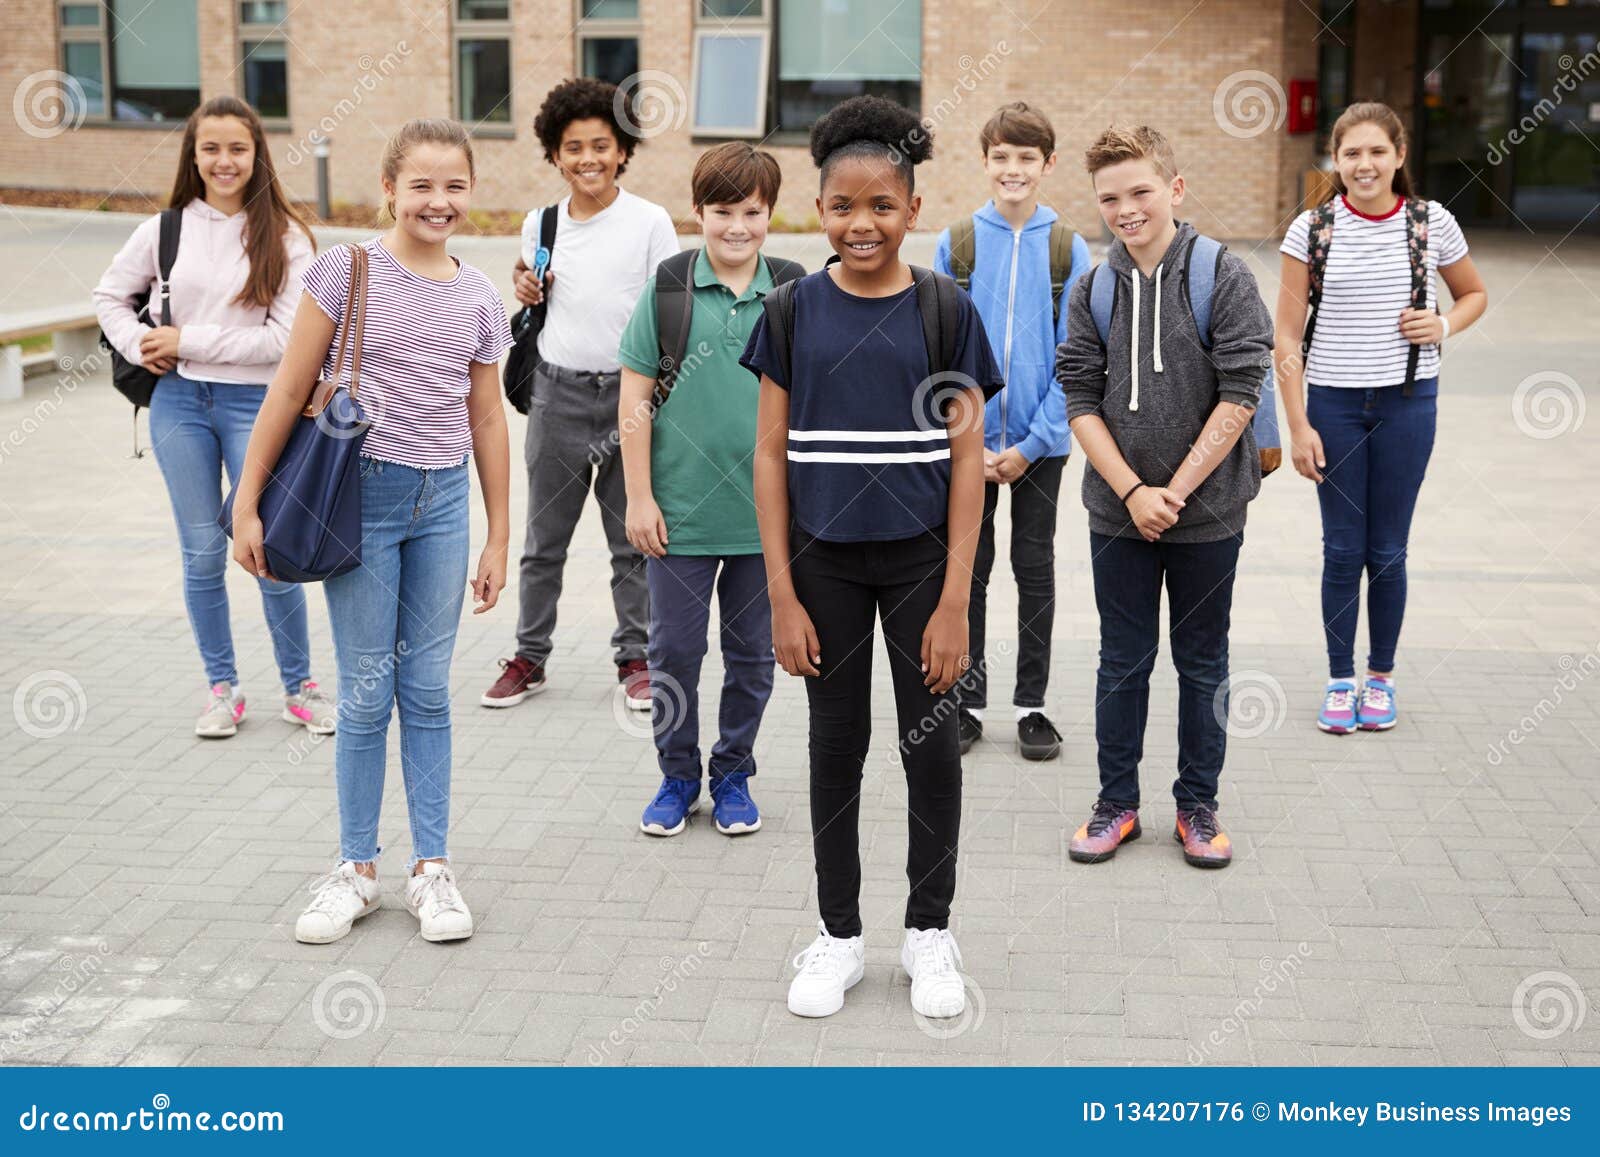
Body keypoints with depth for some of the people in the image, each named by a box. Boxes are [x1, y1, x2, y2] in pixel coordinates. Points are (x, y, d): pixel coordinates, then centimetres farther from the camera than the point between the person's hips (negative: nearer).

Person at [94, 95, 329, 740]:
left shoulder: (284, 235, -5)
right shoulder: (167, 227, 2)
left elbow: (286, 337, -12)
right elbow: (110, 294, 16)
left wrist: (187, 341, -11)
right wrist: (139, 347, -2)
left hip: (255, 402, -2)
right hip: (179, 401, 3)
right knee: (202, 552, 8)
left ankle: (299, 687, 17)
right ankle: (222, 688, 21)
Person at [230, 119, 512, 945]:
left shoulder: (478, 298, 4)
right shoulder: (348, 272, -7)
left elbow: (486, 421, 9)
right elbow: (290, 391, -5)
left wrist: (498, 538, 10)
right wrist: (248, 503, -6)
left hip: (442, 502, 3)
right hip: (361, 494, -3)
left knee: (428, 691, 9)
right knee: (366, 692, 3)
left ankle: (432, 867, 18)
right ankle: (356, 869, 18)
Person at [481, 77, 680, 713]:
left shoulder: (650, 222, -3)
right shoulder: (541, 224, 7)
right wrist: (526, 292, -3)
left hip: (629, 389, -3)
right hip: (558, 391, 3)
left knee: (631, 537, 6)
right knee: (544, 537, 9)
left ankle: (635, 658, 17)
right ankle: (530, 656, 20)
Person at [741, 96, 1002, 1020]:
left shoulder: (946, 311, -5)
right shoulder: (793, 311, -2)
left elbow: (968, 460, -5)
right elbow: (772, 455, -1)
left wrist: (955, 601, -9)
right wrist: (783, 596, -5)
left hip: (922, 560, -1)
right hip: (825, 561, 1)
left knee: (933, 743, 7)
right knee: (837, 743, 11)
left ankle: (930, 931, 25)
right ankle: (840, 934, 25)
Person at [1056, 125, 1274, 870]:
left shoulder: (1224, 278, -8)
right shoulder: (1093, 290, 1)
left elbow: (1238, 396, -12)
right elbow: (1081, 400, -1)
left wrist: (1175, 490, -14)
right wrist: (1132, 491, -13)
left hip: (1208, 510, -2)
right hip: (1117, 513, 2)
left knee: (1202, 663, 10)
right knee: (1123, 662, 11)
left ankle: (1198, 805, 23)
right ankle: (1117, 802, 23)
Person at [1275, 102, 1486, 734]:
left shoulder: (1432, 223, -2)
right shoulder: (1312, 229, -5)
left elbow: (1475, 293, 14)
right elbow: (1287, 335, -3)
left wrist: (1444, 324, -8)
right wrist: (1297, 425, -8)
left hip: (1407, 402, 0)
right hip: (1334, 403, 0)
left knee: (1387, 551, 7)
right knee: (1342, 551, 6)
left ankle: (1381, 676, 24)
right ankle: (1340, 680, 21)